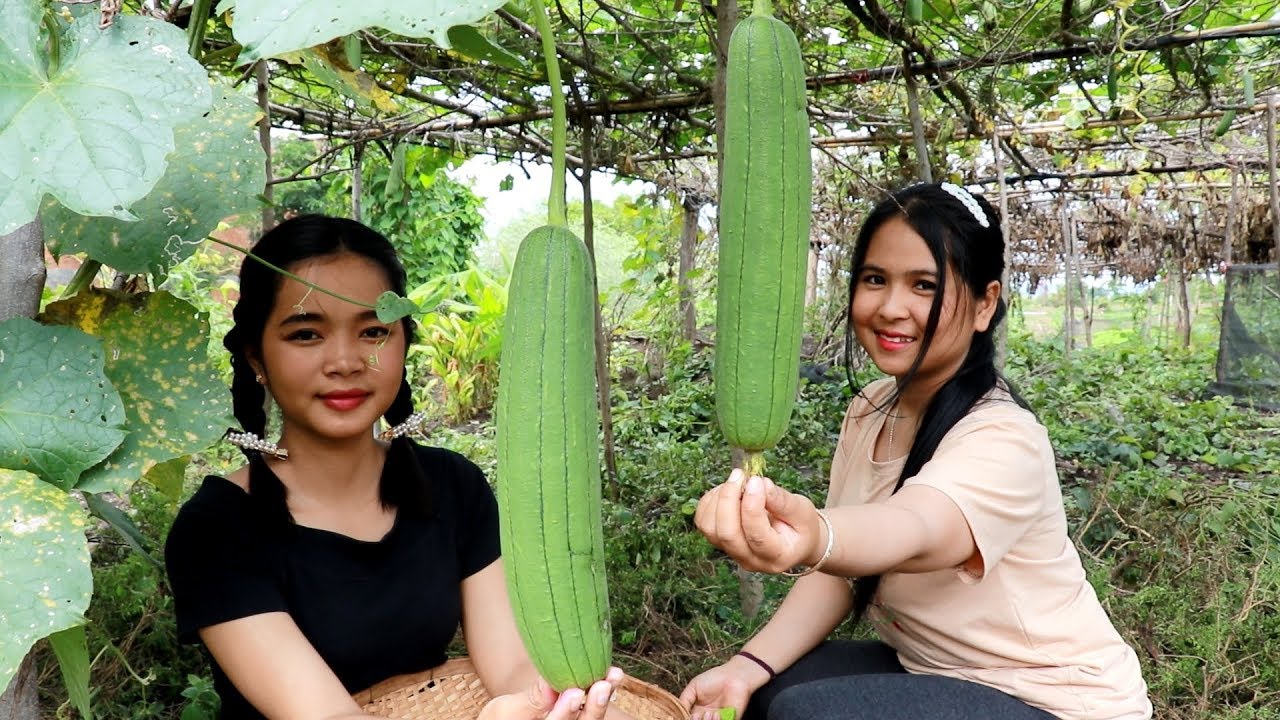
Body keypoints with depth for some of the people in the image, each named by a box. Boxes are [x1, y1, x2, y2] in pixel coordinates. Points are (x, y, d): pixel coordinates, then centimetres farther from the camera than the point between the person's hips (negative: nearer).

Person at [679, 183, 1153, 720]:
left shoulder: (1001, 441, -25)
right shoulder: (869, 410, -4)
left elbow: (914, 532, -46)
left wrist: (811, 538, -67)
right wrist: (746, 667, -16)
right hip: (934, 670, 7)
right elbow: (839, 571, -3)